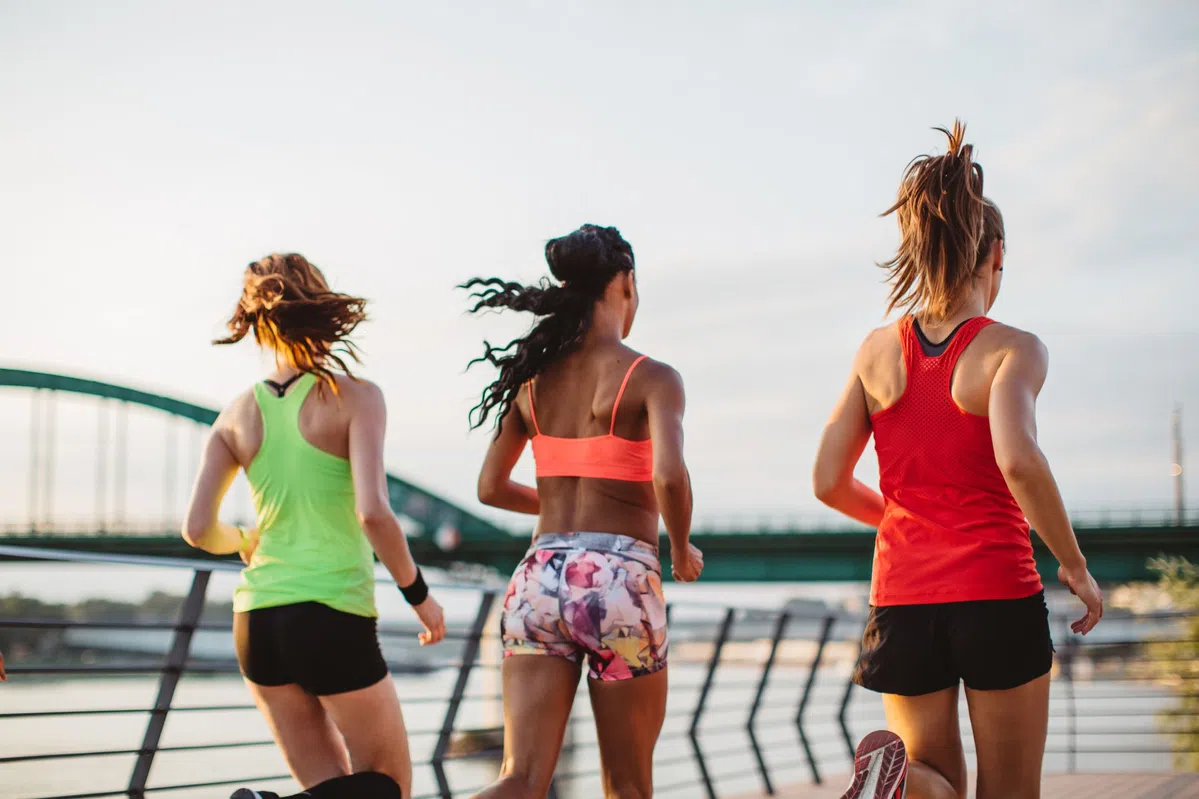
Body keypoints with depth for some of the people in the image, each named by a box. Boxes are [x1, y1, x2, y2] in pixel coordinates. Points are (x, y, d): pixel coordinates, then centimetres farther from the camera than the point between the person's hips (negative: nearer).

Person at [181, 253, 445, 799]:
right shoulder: (355, 398, -7)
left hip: (258, 621, 5)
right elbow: (372, 511, -18)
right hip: (333, 621, -5)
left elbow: (198, 530, 1)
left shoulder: (236, 417, 6)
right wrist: (420, 595, -4)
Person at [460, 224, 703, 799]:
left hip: (540, 579, 4)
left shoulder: (534, 376, 11)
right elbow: (669, 476, -21)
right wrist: (682, 551, -1)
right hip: (619, 580, -4)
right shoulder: (652, 378, -5)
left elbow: (491, 487, 17)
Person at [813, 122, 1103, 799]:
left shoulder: (877, 351, 5)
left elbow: (829, 482, 5)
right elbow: (1017, 459, -25)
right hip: (997, 592, -3)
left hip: (903, 596, 3)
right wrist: (1075, 566, -12)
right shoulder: (1012, 349, -7)